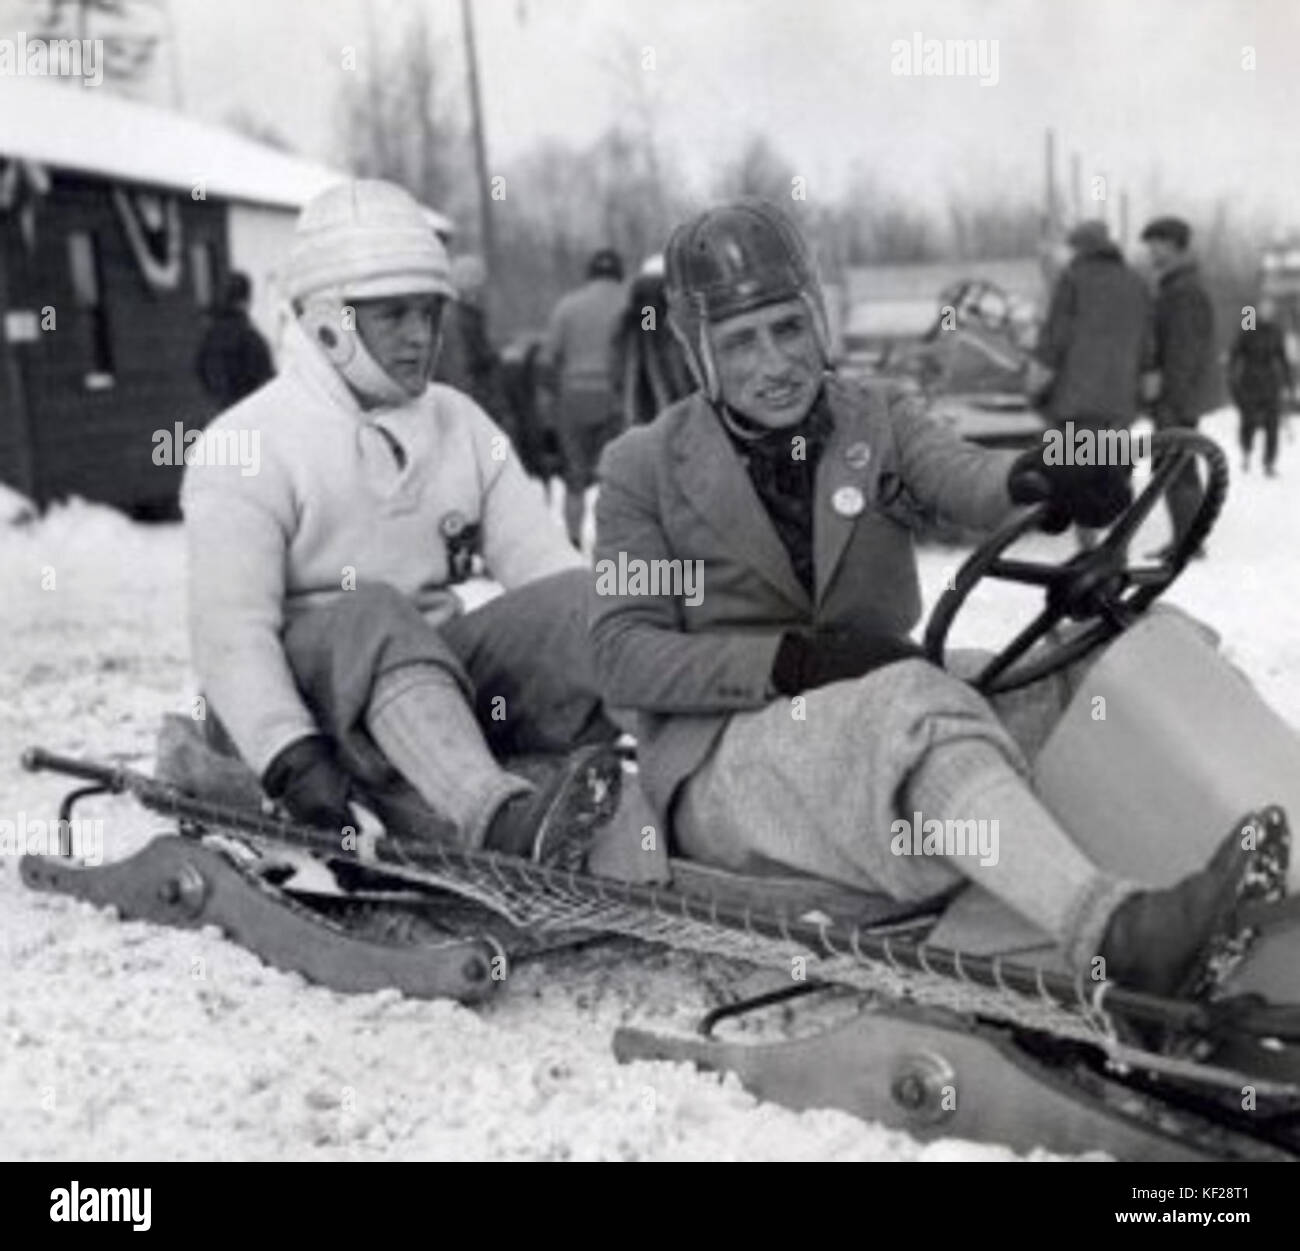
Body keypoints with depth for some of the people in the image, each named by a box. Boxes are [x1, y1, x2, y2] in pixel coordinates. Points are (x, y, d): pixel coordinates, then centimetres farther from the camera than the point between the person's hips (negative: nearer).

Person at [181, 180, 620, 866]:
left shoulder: (460, 424, 13)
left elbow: (541, 560, 2)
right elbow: (230, 630, -16)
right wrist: (293, 757, -31)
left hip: (440, 683, 5)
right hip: (297, 701, -5)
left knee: (579, 599, -19)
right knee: (372, 611, -36)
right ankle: (499, 819, -57)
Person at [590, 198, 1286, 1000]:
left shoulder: (878, 424, 14)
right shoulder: (647, 468, 6)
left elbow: (965, 476, -9)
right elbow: (624, 656, -3)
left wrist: (1040, 479, -34)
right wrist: (791, 662, -18)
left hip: (878, 728, 5)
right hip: (724, 760, -5)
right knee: (906, 699, -38)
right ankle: (1116, 935, -58)